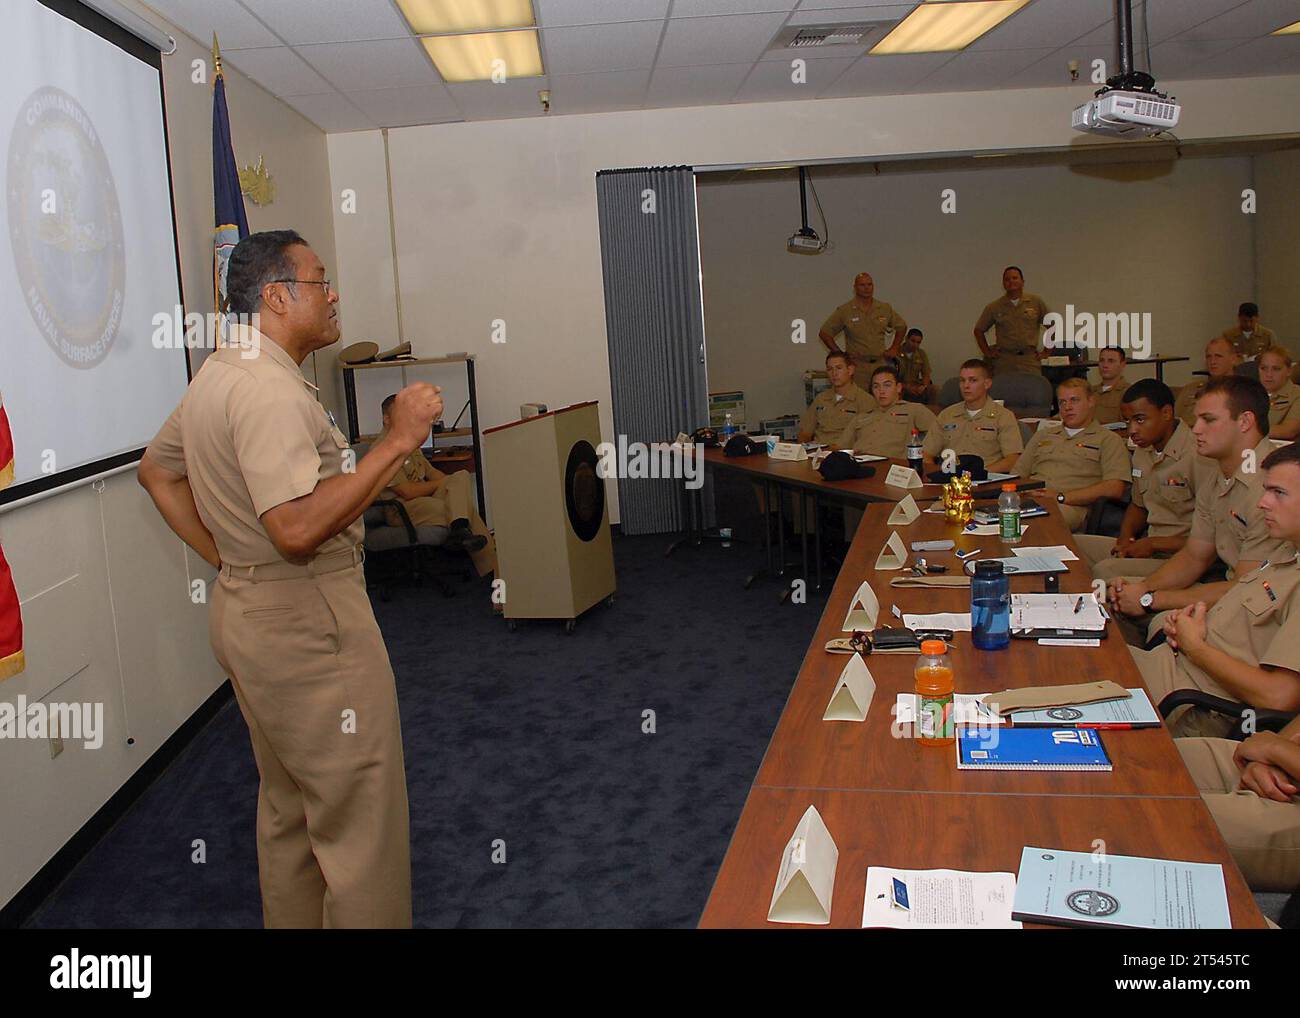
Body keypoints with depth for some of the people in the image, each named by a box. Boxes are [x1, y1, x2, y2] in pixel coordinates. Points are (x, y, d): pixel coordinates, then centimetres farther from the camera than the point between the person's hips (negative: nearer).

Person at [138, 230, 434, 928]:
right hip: (307, 620, -11)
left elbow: (155, 469, 23)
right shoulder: (269, 388, -21)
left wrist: (223, 554, 16)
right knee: (360, 822, -2)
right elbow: (297, 528, -31)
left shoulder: (217, 375, 12)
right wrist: (397, 442, -27)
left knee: (288, 809, 22)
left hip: (247, 607, 11)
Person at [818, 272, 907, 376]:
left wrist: (894, 348, 15)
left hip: (880, 365, 3)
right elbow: (824, 333, 3)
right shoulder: (844, 311, 2)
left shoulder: (885, 309, 12)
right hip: (856, 367, -3)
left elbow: (902, 326, 26)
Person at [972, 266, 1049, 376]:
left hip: (1030, 360, 0)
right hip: (1003, 362, 0)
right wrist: (987, 353, 7)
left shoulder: (1036, 302, 6)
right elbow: (979, 330, 14)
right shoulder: (994, 307, 7)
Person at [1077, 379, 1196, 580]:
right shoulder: (1142, 452, 12)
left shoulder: (1197, 456, -18)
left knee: (1106, 571, -30)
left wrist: (1153, 544, -15)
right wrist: (1126, 538, 6)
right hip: (1147, 549, 9)